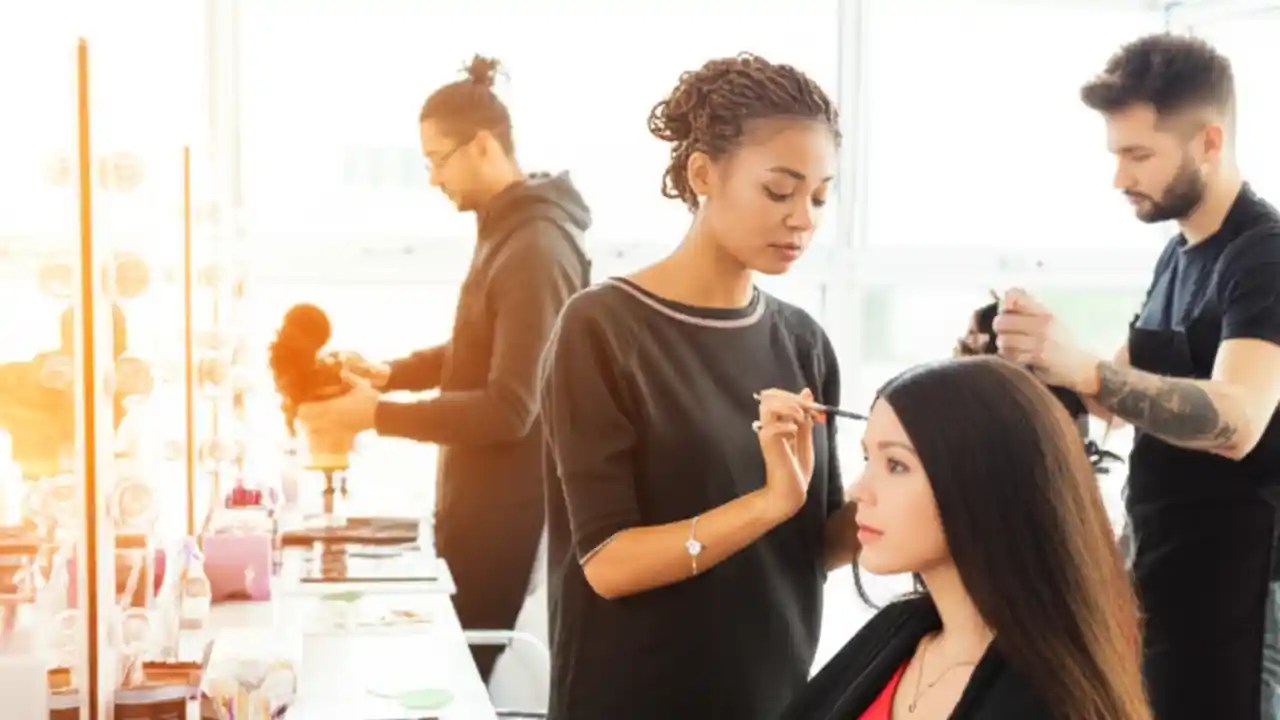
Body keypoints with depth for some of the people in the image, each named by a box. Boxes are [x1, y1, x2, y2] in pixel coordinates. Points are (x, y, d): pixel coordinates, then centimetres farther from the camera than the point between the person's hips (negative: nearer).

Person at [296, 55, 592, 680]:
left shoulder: (536, 250, -23)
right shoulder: (509, 230, 9)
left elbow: (510, 410, -25)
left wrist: (378, 416, -23)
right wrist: (394, 373, 4)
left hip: (501, 507, -10)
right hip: (479, 493, 10)